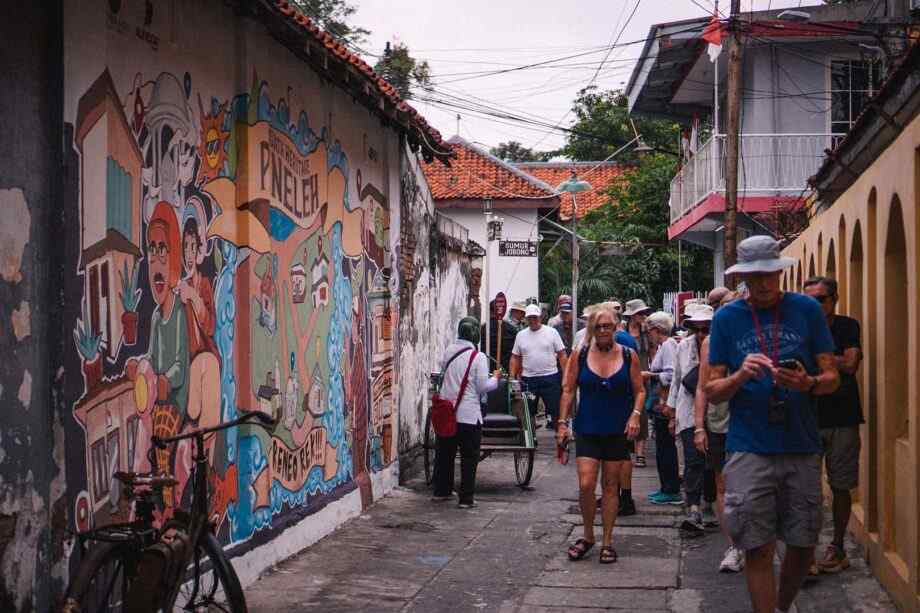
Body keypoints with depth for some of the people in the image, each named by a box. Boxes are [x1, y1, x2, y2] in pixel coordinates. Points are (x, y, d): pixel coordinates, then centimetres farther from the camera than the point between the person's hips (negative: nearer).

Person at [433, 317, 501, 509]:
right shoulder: (478, 357, -13)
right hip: (468, 415, -5)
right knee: (469, 457, 4)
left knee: (444, 453, 17)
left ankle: (441, 491, 27)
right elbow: (483, 387, -12)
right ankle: (466, 498, 4)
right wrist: (495, 378, 5)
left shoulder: (448, 351, 2)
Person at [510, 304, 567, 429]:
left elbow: (562, 355, -1)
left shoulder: (551, 332, -1)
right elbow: (515, 358, 10)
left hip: (550, 377, -3)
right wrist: (512, 377, 0)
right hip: (528, 379, 3)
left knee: (554, 408, -1)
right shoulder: (521, 335, 7)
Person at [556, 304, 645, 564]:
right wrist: (562, 422, -1)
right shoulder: (580, 355, 0)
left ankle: (607, 541, 18)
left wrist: (635, 415, -10)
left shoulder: (628, 356, 1)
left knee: (610, 486, 7)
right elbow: (568, 391, 5)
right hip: (587, 430, 0)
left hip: (618, 431, 0)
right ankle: (587, 535, 13)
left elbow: (639, 391, 6)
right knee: (586, 485, -9)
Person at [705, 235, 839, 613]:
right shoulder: (727, 318, 4)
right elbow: (712, 391, 4)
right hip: (749, 450, -1)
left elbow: (831, 377, 4)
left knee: (803, 545, 9)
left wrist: (808, 383, -18)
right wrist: (740, 376, -17)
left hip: (802, 448, 1)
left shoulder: (806, 310, 4)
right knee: (758, 548, -4)